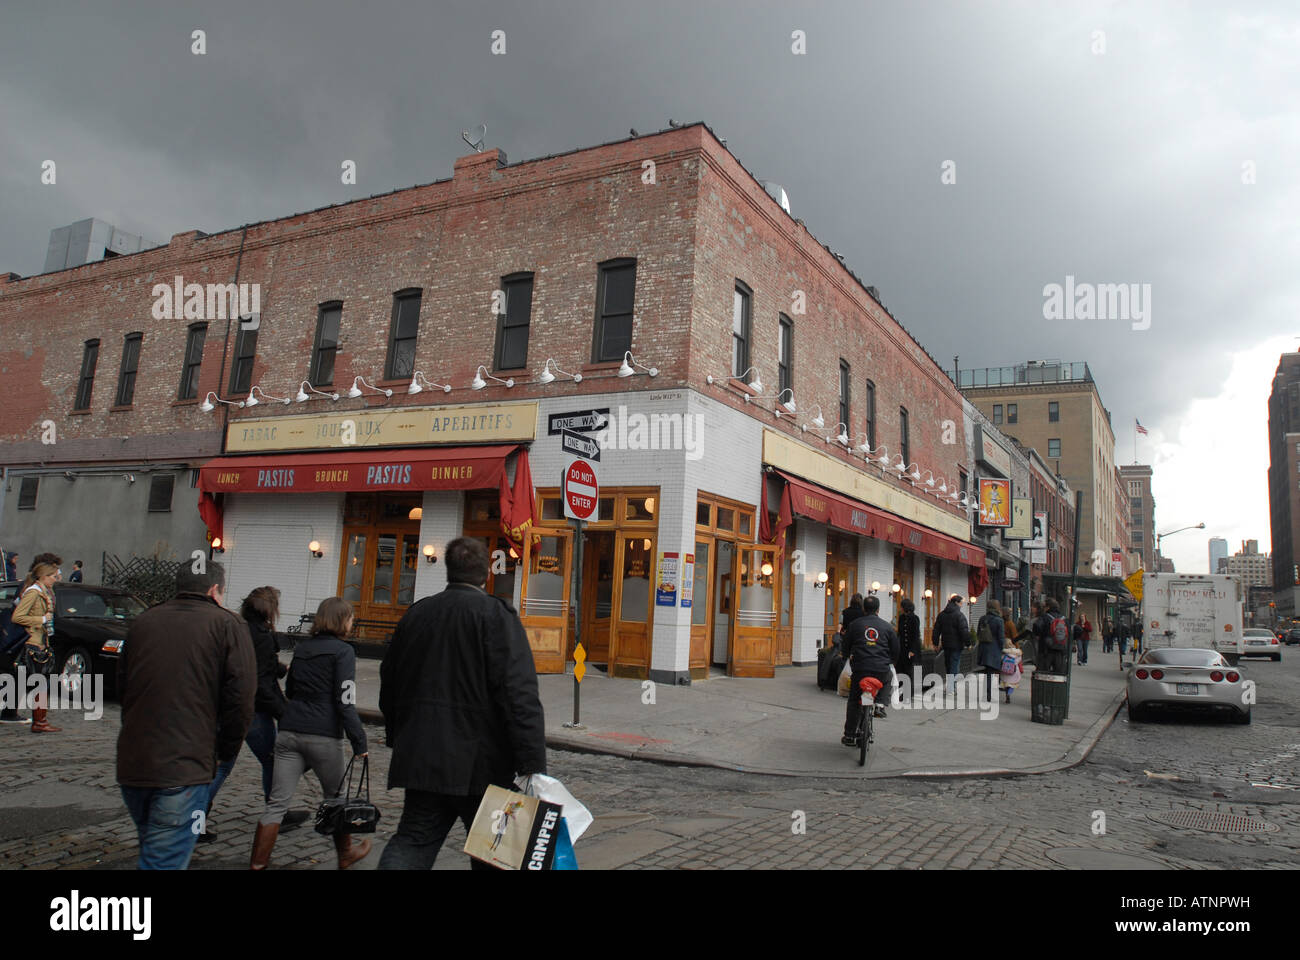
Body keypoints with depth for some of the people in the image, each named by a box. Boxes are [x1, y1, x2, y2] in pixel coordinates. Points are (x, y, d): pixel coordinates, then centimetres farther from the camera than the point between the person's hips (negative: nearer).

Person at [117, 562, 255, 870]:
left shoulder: (143, 621, 12)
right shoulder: (227, 625, -5)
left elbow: (121, 688, 20)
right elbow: (241, 698, -11)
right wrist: (225, 751, 4)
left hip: (131, 764, 6)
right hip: (182, 770, -6)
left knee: (152, 852, 26)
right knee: (165, 860, -1)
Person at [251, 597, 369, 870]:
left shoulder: (301, 648, 13)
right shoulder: (343, 651, -7)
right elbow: (345, 702, -13)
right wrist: (359, 743, -12)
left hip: (289, 733, 5)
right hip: (323, 736, -5)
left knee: (277, 803, 7)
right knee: (336, 799, 13)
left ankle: (257, 863, 5)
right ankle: (346, 854, 28)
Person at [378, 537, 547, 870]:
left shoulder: (416, 613, 9)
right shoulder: (496, 614, -11)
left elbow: (389, 684, 19)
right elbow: (520, 696, -20)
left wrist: (398, 740, 32)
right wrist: (533, 768, -21)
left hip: (420, 759, 5)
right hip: (479, 765, -4)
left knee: (413, 840, 11)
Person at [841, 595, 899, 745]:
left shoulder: (854, 624, 7)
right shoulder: (887, 626, 9)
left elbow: (846, 646, 13)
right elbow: (895, 649, 13)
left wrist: (849, 657, 34)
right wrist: (891, 663, 32)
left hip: (860, 668, -1)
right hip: (882, 670, 1)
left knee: (853, 702, 13)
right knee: (886, 684, 35)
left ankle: (849, 735, 12)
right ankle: (879, 704, 9)